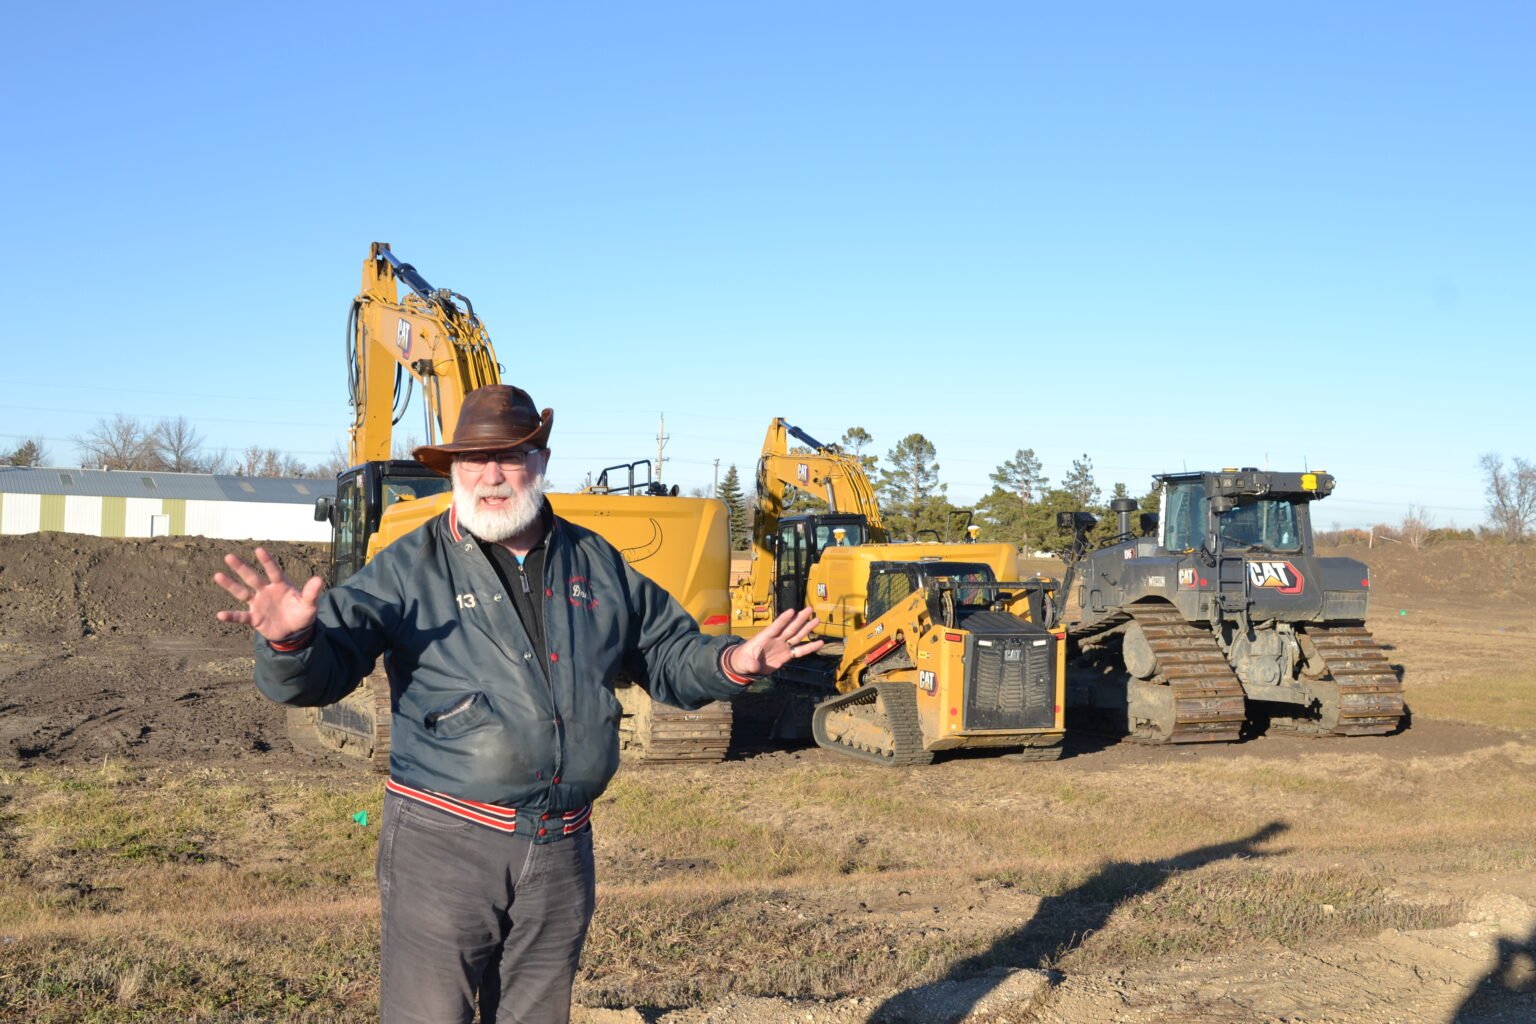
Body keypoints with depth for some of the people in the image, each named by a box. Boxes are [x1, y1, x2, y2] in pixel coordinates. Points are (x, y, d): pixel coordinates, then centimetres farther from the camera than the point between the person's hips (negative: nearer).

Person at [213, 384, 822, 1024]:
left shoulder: (595, 563, 9)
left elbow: (667, 654, 20)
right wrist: (292, 640, -33)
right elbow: (319, 674, -11)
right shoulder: (409, 569, -4)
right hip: (443, 847, -4)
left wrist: (732, 663, 0)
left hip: (561, 851, 4)